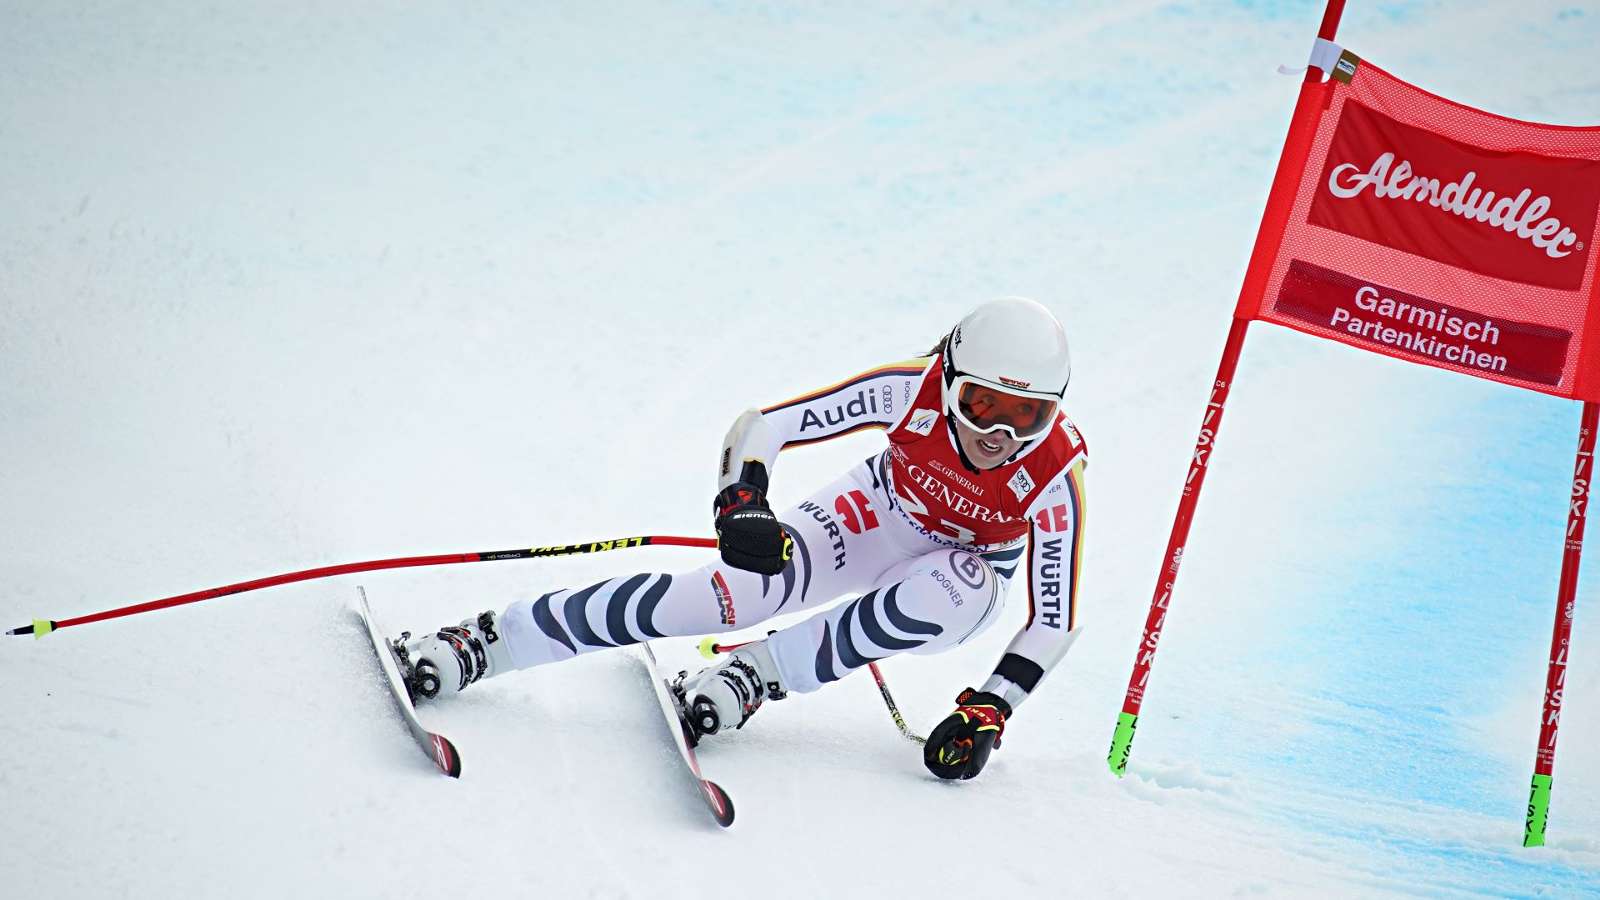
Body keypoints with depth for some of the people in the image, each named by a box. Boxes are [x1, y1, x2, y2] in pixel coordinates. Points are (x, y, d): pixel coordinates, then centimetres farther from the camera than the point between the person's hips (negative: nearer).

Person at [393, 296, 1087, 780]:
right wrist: (742, 502, -46)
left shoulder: (1056, 474, -32)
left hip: (969, 565, 0)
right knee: (752, 584, -26)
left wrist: (989, 712, -34)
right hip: (881, 511, 0)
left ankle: (760, 672, -22)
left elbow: (1053, 621, -24)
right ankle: (486, 642, -21)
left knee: (964, 595, -38)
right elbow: (762, 425, -27)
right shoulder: (915, 386, -31)